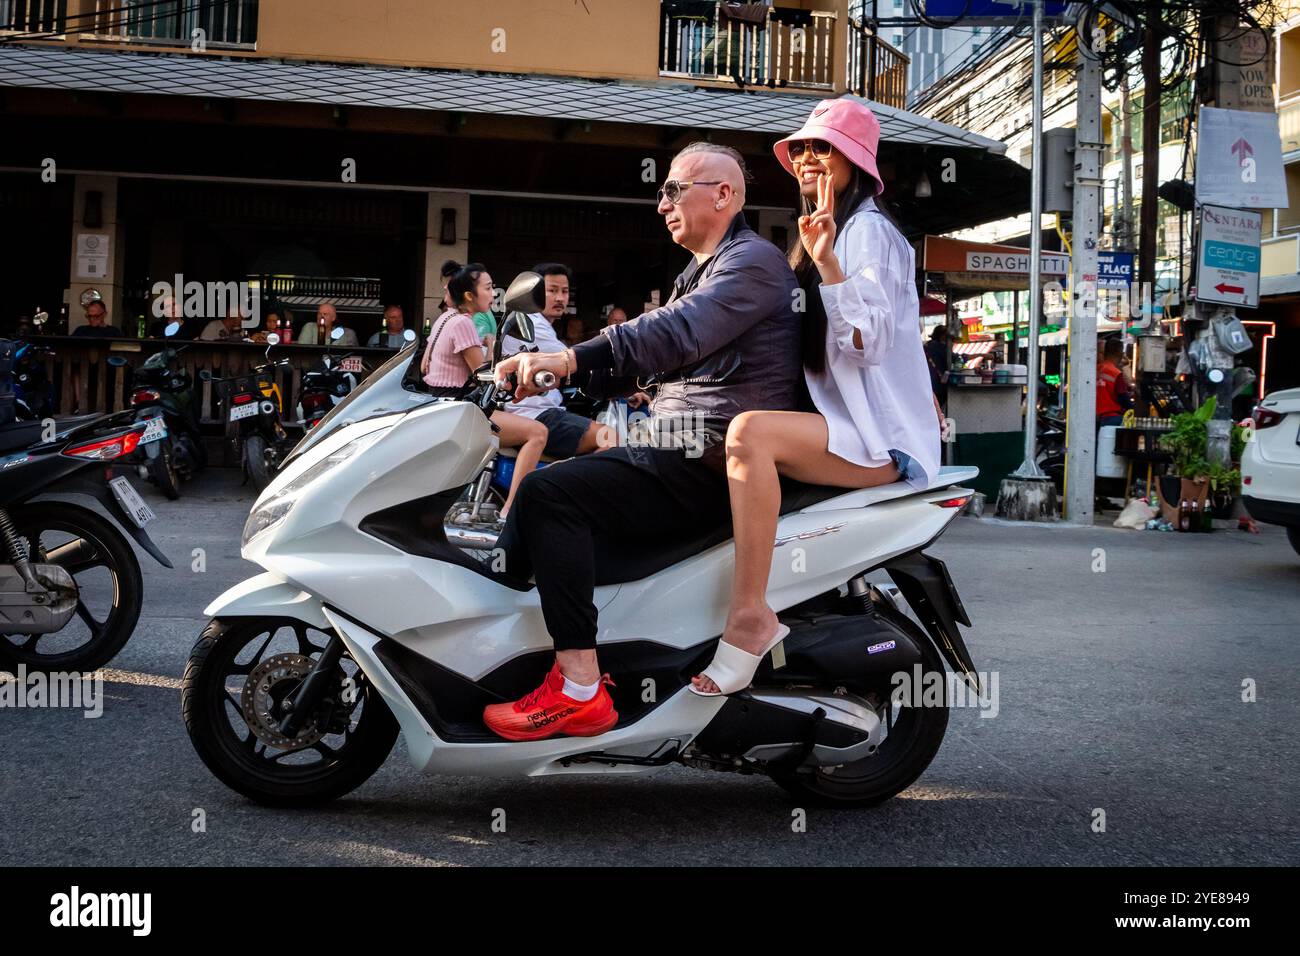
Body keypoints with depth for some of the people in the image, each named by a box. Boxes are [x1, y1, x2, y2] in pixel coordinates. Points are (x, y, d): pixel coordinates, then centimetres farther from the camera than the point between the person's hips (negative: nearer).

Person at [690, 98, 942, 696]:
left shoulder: (869, 229, -7)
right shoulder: (827, 232, 22)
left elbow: (870, 342, -21)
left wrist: (826, 262, -28)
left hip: (879, 437, -10)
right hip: (837, 423, 11)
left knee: (750, 432, -32)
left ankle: (749, 614, -32)